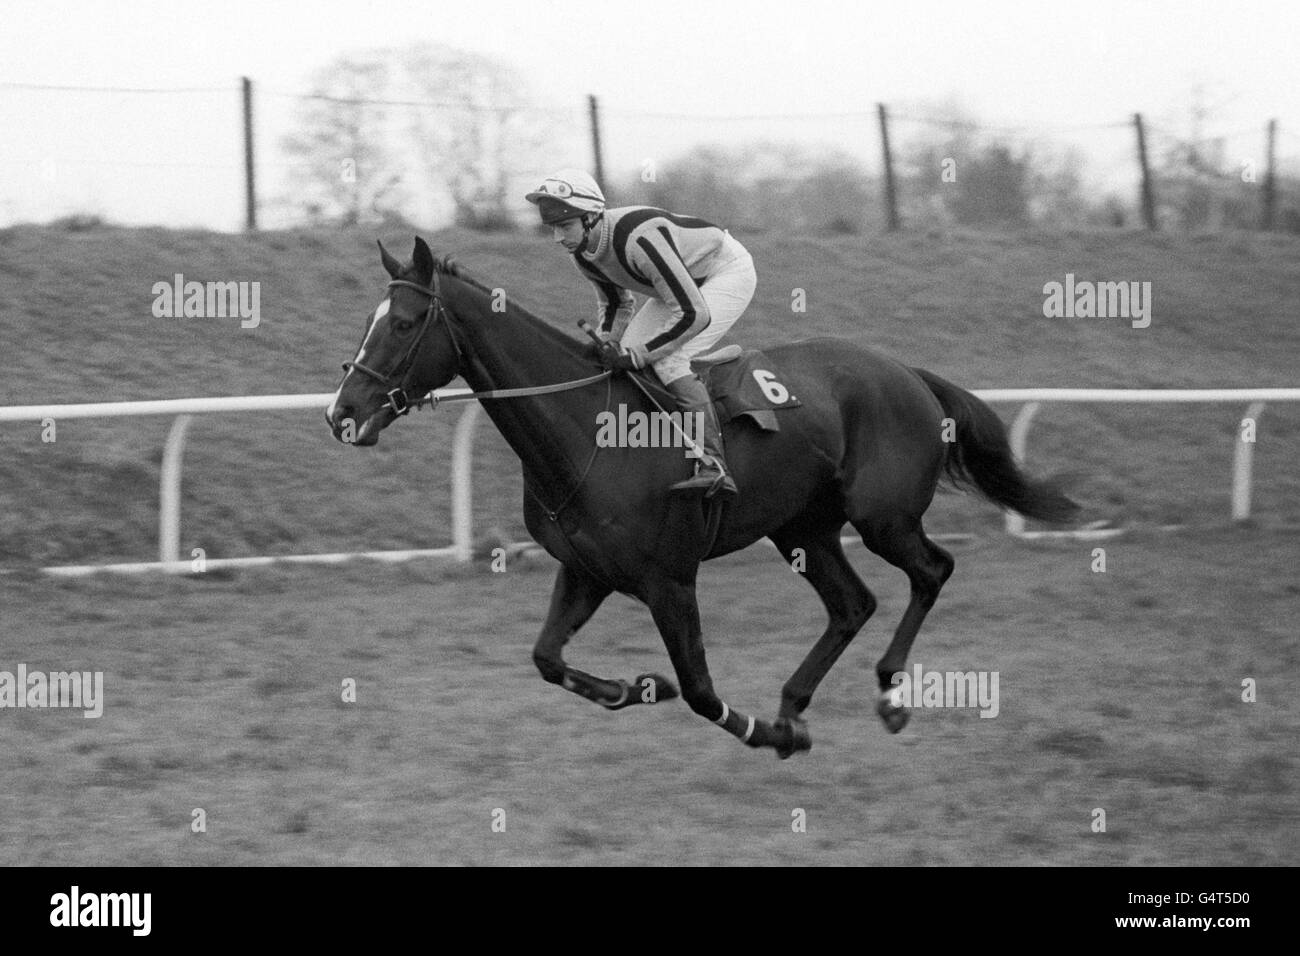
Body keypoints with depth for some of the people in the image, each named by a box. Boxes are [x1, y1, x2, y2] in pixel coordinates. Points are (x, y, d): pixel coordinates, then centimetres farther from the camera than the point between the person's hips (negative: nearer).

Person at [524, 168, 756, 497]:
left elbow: (692, 314, -37)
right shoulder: (584, 255, -10)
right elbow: (615, 303, 11)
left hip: (729, 272, -9)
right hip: (684, 280, 9)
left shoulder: (638, 240, -38)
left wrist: (634, 356, -32)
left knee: (667, 359, -24)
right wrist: (608, 344, -7)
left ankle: (714, 466, -29)